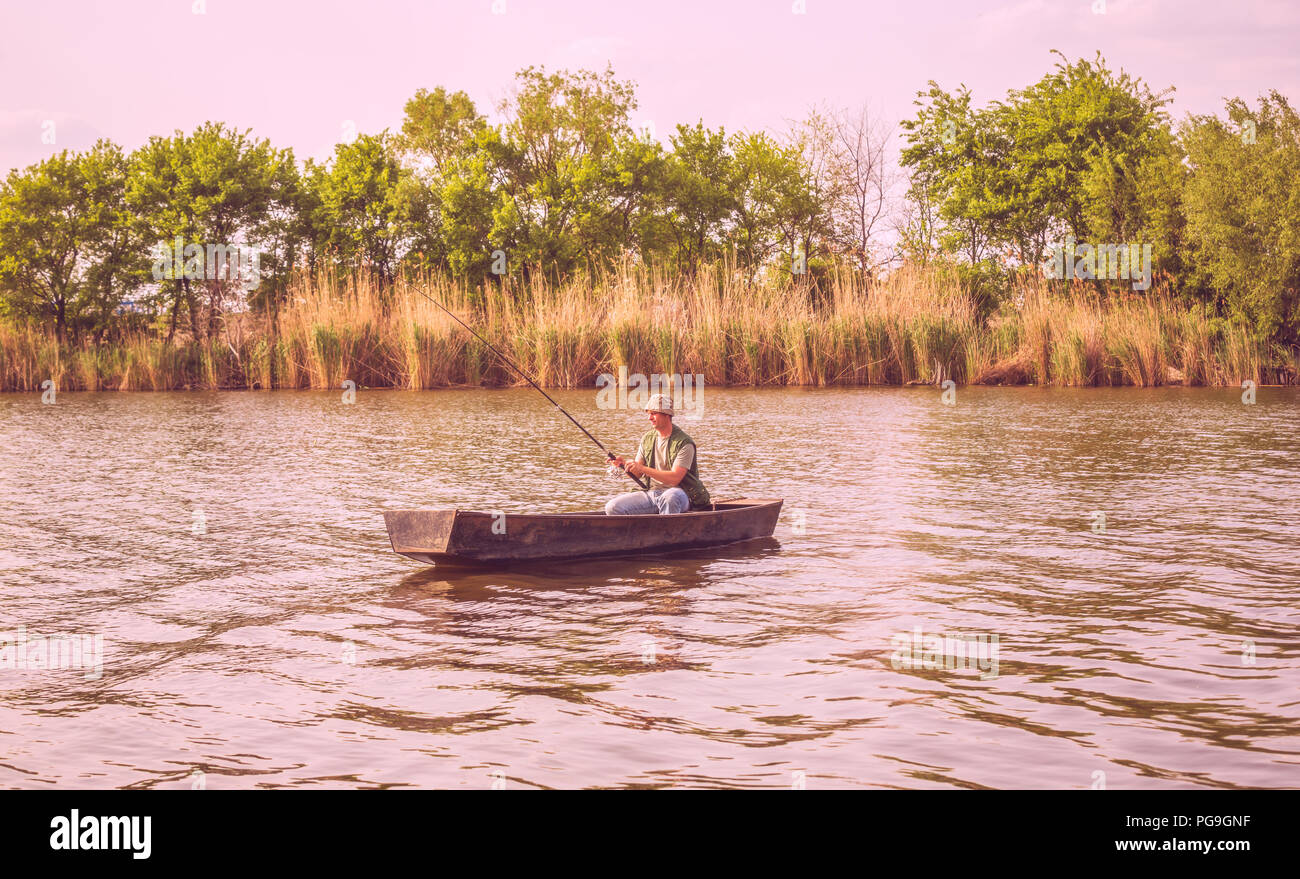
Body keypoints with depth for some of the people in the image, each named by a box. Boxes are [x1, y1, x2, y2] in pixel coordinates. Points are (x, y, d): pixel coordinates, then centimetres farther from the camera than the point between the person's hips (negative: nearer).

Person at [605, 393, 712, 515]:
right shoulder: (647, 438, 11)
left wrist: (643, 468, -23)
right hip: (652, 493, 6)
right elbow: (637, 473, 14)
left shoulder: (684, 442, -10)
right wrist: (624, 464, -9)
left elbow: (675, 478, -19)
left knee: (669, 497, -43)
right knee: (612, 508, -14)